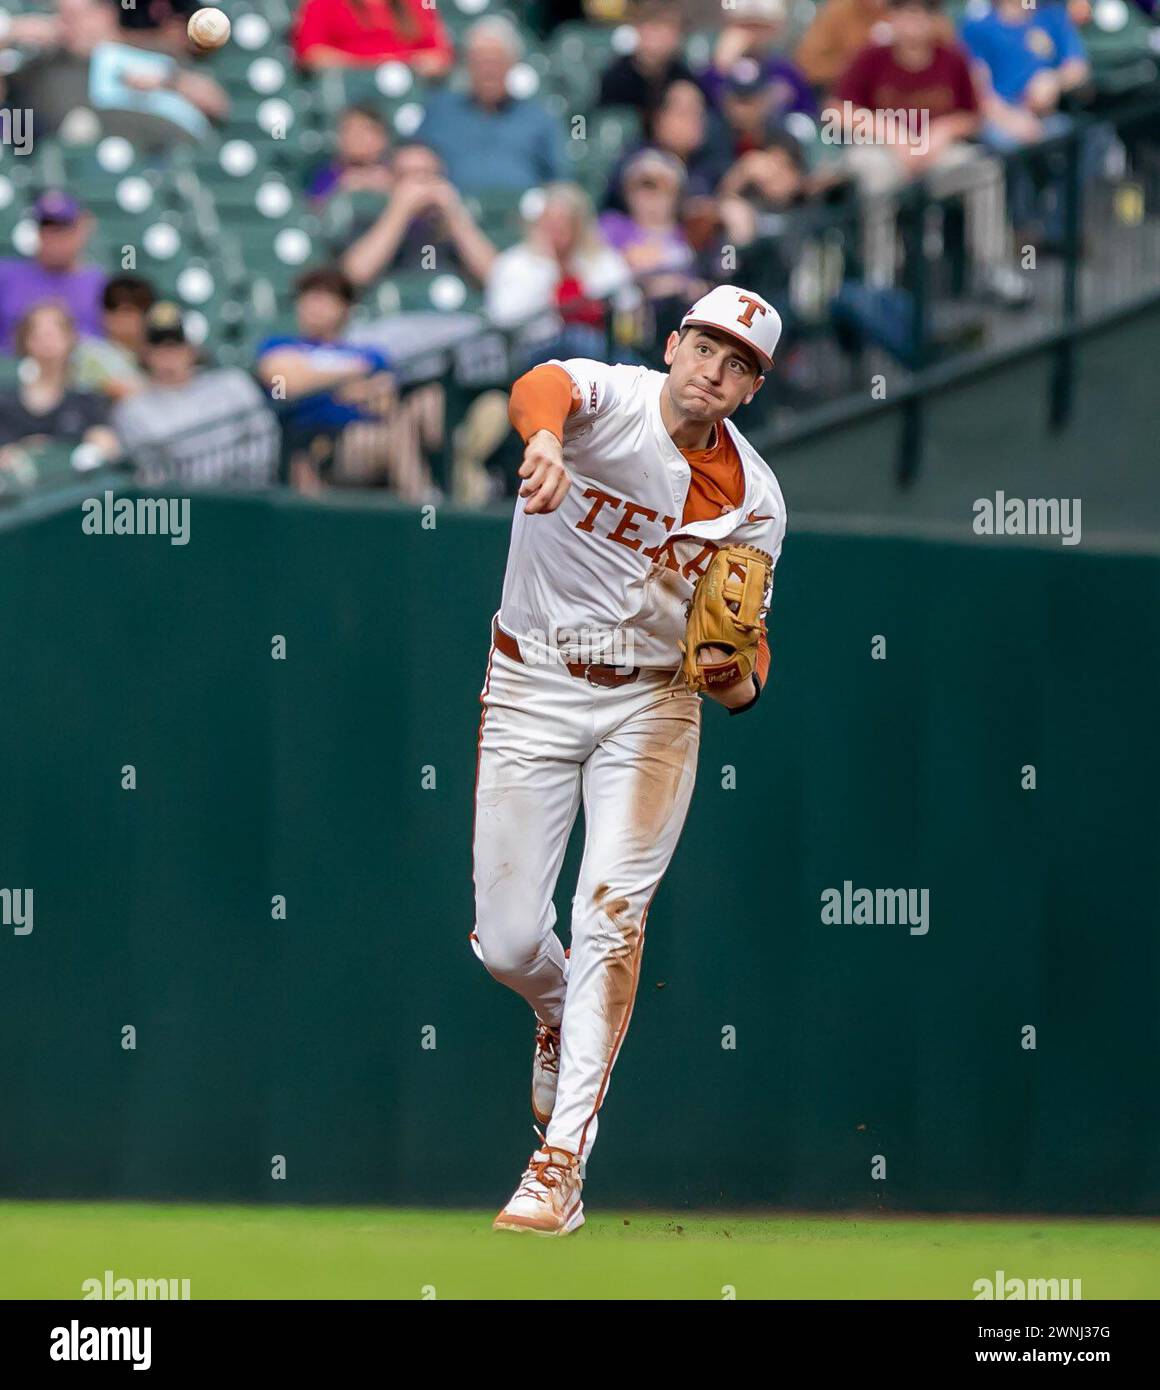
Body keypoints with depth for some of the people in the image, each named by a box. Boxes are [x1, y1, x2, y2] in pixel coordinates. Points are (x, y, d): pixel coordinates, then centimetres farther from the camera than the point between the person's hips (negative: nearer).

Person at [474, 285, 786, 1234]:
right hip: (532, 692, -1)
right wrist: (546, 442, -66)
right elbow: (547, 388, -41)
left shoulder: (753, 498, -3)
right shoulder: (613, 399, -14)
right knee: (507, 942, 1)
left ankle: (562, 1164, -17)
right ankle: (561, 1017, 40)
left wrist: (739, 681, -23)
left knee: (612, 916, -16)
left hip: (652, 703, 1)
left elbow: (745, 651, 3)